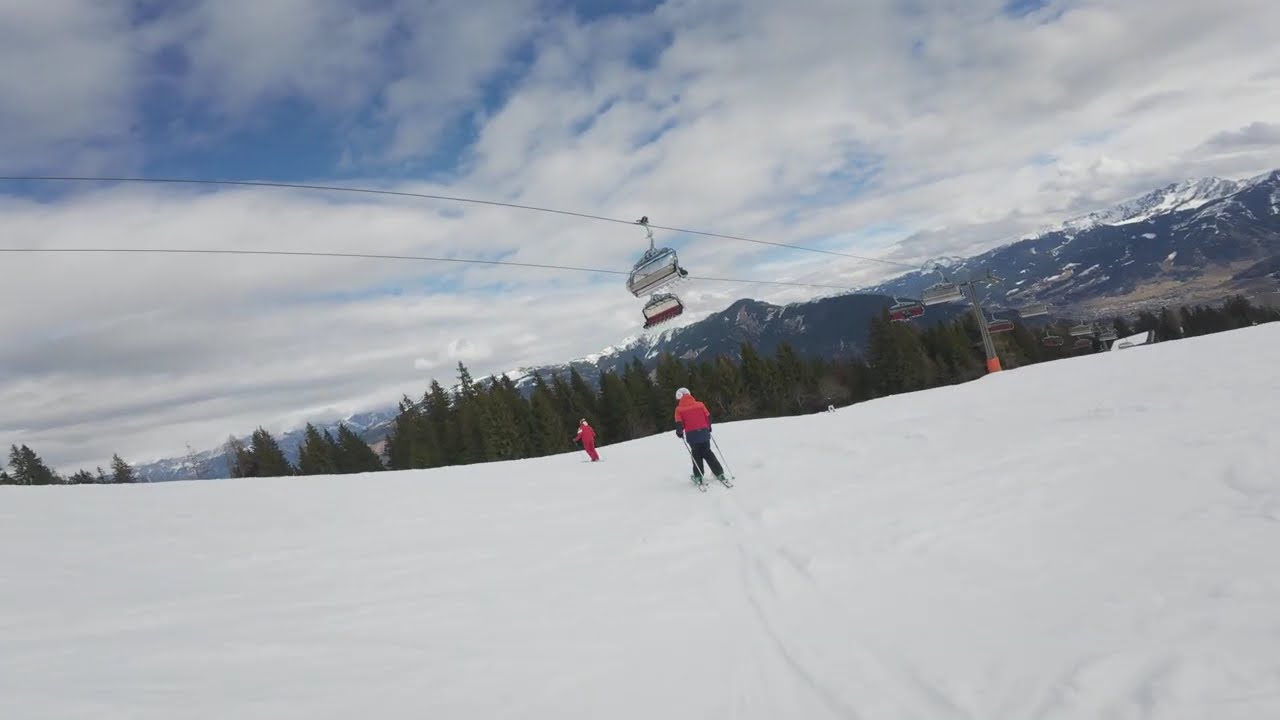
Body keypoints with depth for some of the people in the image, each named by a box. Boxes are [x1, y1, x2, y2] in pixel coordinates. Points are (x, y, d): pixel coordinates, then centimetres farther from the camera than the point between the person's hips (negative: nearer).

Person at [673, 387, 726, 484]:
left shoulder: (679, 409, -1)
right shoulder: (700, 405, 6)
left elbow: (679, 423, -8)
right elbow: (708, 417, 7)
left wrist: (679, 432, 9)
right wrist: (708, 428, 21)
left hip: (692, 435, -2)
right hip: (704, 432, 2)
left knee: (696, 455, 14)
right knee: (707, 453, 15)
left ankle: (698, 476, 13)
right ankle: (719, 473, 11)